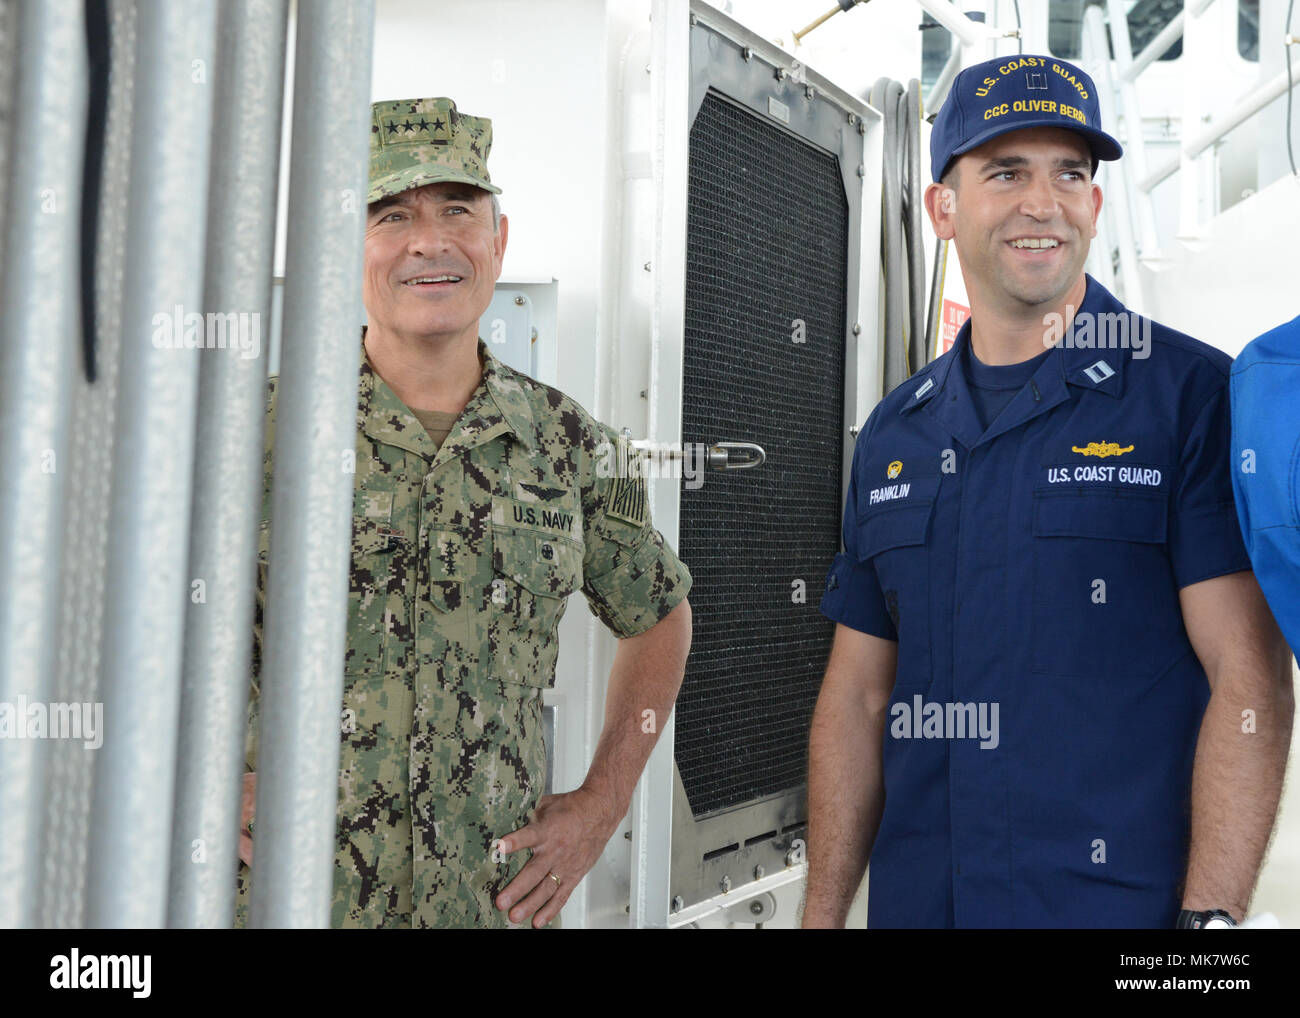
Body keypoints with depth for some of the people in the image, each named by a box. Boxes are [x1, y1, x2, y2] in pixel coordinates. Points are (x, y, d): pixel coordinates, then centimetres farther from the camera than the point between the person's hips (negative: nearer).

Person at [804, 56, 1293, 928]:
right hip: (914, 899, 5)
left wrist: (1211, 913, -19)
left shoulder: (1193, 393, -6)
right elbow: (857, 698, 8)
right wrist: (821, 914, 4)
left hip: (1124, 901, -4)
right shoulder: (894, 433, 7)